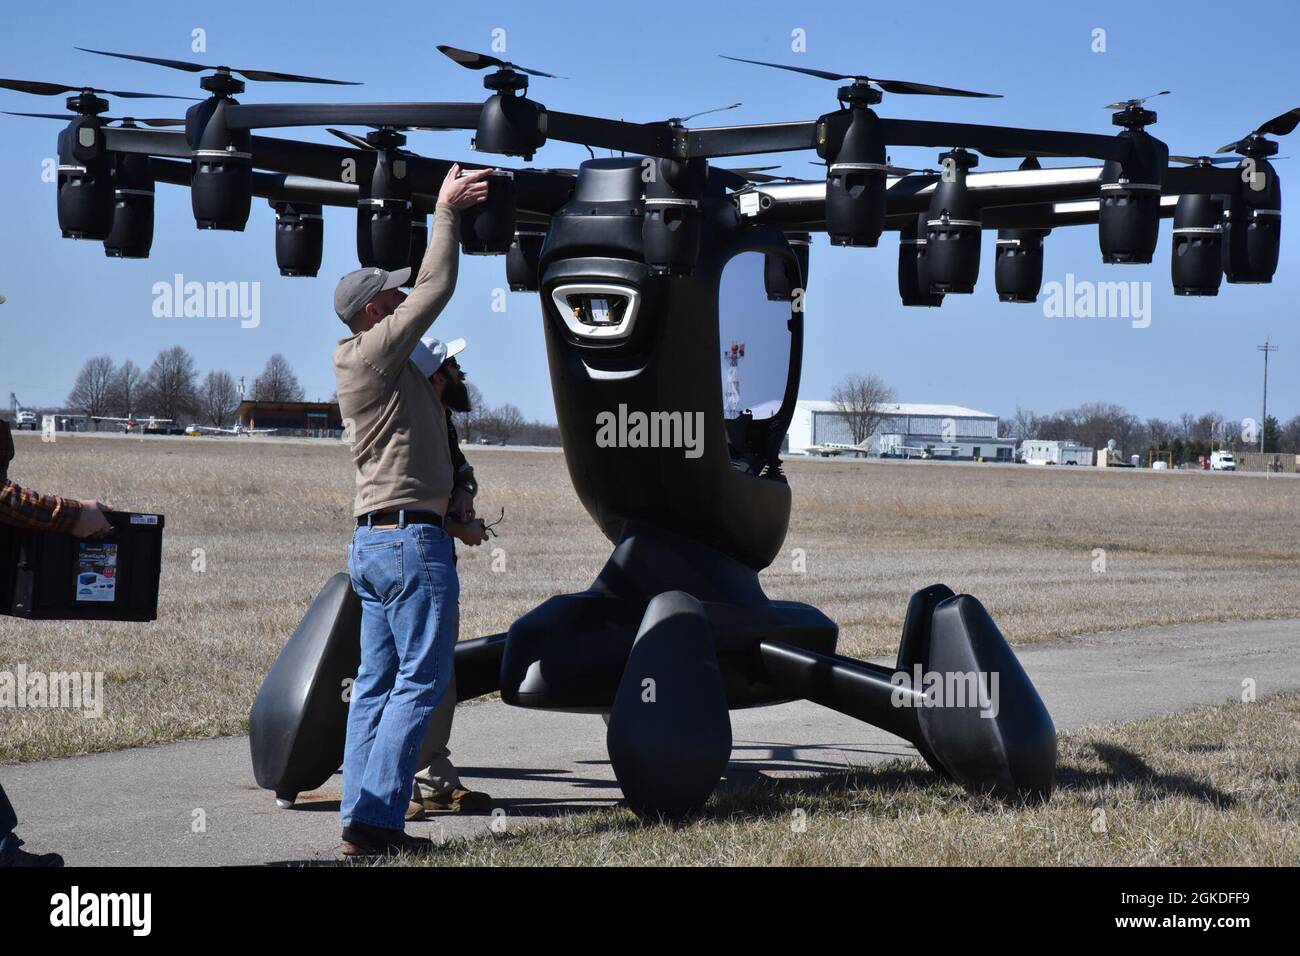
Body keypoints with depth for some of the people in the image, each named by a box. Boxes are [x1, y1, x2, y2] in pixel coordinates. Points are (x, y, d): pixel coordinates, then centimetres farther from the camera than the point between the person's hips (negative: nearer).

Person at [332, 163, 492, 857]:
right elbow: (436, 288, -11)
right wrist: (446, 211, 0)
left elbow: (424, 294, 26)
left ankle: (361, 817, 8)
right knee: (421, 681, -8)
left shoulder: (368, 361, 16)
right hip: (410, 538, -10)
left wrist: (451, 214, 25)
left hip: (373, 540, 10)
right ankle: (374, 818, -11)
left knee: (377, 682, 8)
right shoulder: (374, 351, -10)